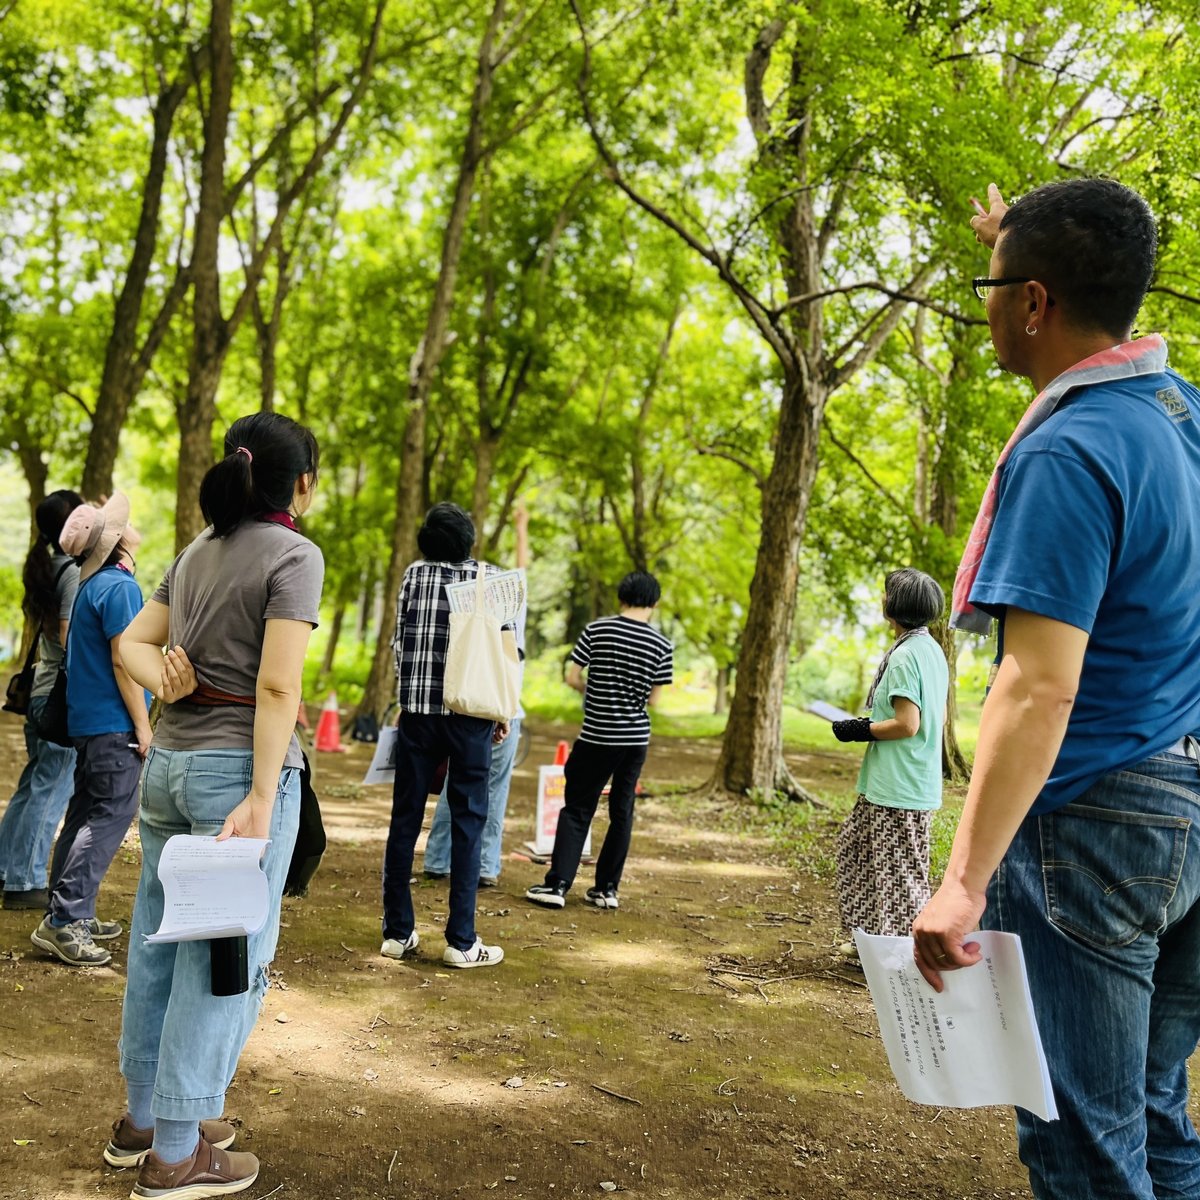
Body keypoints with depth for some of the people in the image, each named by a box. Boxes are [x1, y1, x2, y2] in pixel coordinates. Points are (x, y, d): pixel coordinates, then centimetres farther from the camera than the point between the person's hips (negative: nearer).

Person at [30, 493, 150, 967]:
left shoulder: (89, 585, 12)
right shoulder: (119, 586, -15)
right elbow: (124, 661, -18)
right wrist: (143, 728, -14)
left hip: (85, 722, 9)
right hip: (115, 727, -9)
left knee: (84, 816, 13)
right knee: (110, 818, -6)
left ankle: (70, 915, 20)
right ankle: (64, 920, -7)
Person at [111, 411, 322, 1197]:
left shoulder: (198, 552, 12)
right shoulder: (294, 554, -12)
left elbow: (134, 641, 13)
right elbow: (277, 684, -19)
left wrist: (171, 687, -4)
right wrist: (261, 797, -20)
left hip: (168, 762, 8)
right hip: (237, 764, -8)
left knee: (159, 942, 16)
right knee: (225, 955, 2)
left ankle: (143, 1119, 30)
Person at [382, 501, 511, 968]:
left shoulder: (414, 574, 5)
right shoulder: (489, 577, -1)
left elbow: (399, 642, 6)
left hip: (417, 708, 3)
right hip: (469, 712, -2)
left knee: (405, 817, 8)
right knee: (467, 820, 2)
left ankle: (398, 932, 13)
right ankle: (461, 940, 2)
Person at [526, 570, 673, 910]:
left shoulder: (596, 630, -6)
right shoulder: (662, 645, -4)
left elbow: (572, 677, -4)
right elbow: (653, 698, 0)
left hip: (596, 736, -2)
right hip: (636, 738, 2)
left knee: (576, 809, 5)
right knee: (621, 812, 12)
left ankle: (557, 885, -2)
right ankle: (607, 888, 16)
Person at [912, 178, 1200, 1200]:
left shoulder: (1067, 454, -19)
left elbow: (1040, 688, -26)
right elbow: (1113, 325, 34)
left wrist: (966, 880, -25)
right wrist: (1026, 244, 45)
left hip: (1095, 819, -9)